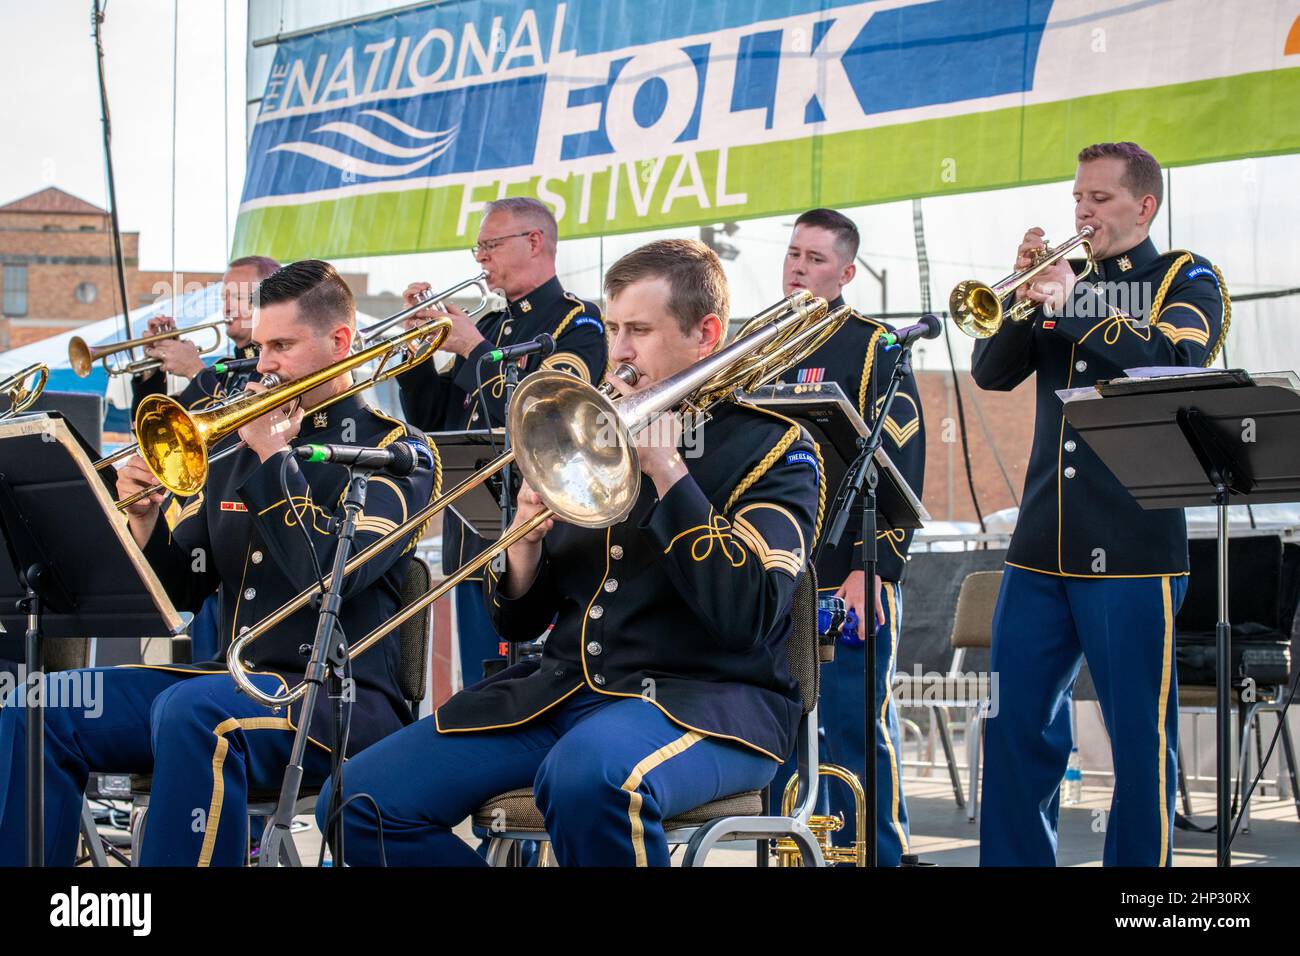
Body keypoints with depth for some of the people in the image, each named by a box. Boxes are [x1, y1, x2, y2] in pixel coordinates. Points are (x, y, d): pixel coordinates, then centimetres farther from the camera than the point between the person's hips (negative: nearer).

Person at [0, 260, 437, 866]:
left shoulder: (392, 451, -1)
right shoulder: (238, 458, 19)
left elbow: (329, 574, -18)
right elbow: (177, 590, 16)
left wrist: (274, 457, -11)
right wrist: (142, 519, -3)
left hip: (344, 696, -7)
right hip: (236, 676, 7)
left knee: (192, 709, -37)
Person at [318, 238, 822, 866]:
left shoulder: (770, 448, 1)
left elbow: (746, 618, -16)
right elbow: (519, 622, 18)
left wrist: (668, 470, -15)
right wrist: (525, 544, -4)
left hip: (703, 700, -6)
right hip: (562, 689, 6)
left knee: (589, 774, -41)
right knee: (362, 801, -11)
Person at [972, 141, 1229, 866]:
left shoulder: (1186, 279, 6)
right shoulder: (1064, 282, 18)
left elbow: (1175, 362, -14)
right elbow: (993, 372, 8)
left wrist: (1068, 308, -17)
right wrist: (1025, 293, -6)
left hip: (1132, 547, -5)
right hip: (1042, 546, 5)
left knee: (1142, 735, -2)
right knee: (1016, 724, 5)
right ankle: (1015, 860, 15)